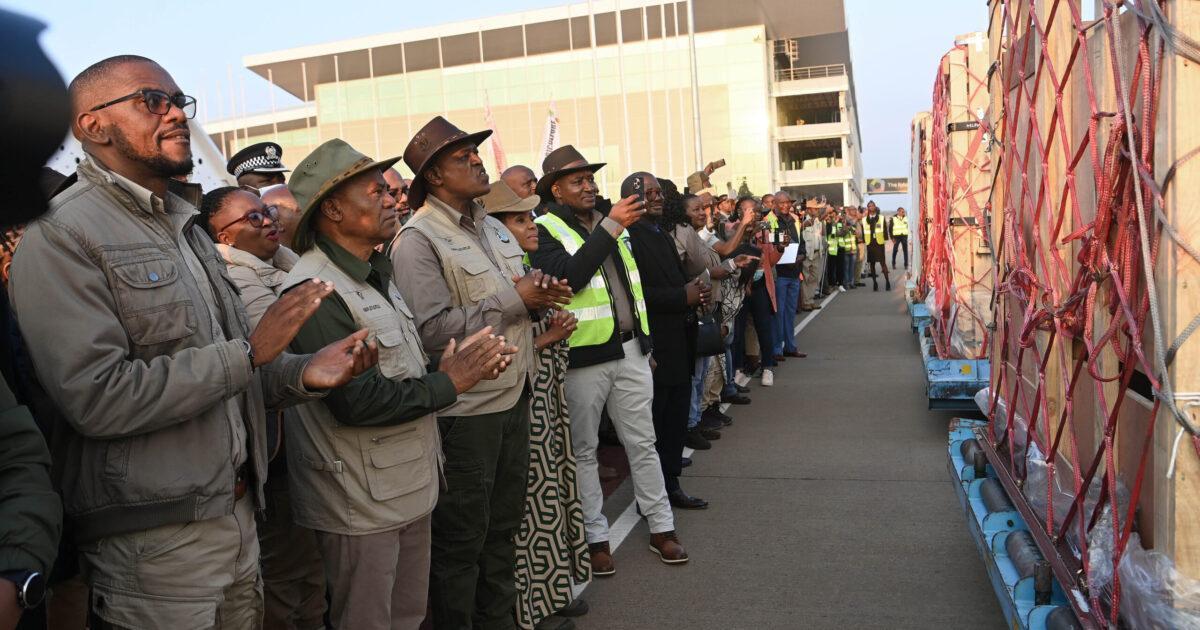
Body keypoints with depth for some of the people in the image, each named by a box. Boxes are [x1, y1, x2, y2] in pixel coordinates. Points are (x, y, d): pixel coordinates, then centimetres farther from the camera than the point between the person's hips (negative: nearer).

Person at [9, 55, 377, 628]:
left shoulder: (184, 227, 14)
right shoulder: (61, 235, -12)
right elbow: (98, 397, -23)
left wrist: (304, 373, -4)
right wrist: (250, 351, -19)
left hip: (236, 513, 8)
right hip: (151, 544, -7)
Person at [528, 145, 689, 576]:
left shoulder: (612, 222, 14)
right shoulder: (545, 230, -7)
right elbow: (566, 277, -25)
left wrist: (646, 341, 19)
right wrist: (611, 228, -24)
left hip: (630, 351, 6)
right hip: (583, 357, -5)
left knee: (643, 443, 13)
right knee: (584, 451, 8)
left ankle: (661, 528, 24)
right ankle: (595, 537, 20)